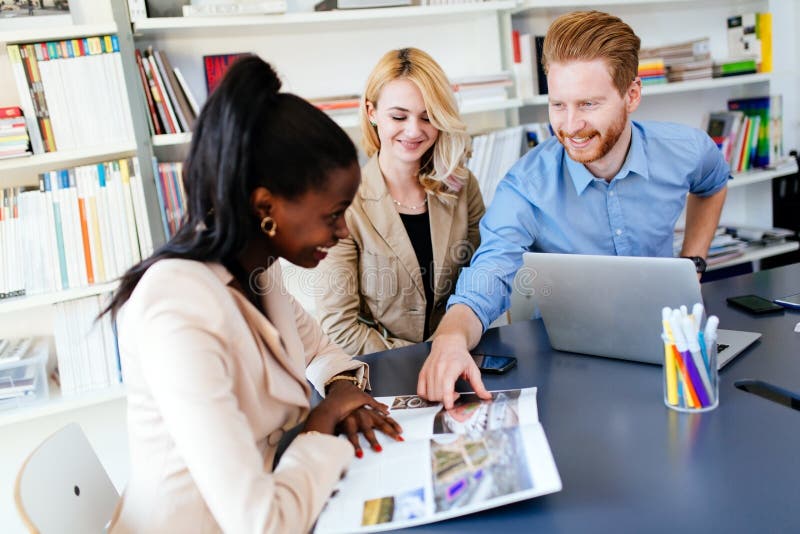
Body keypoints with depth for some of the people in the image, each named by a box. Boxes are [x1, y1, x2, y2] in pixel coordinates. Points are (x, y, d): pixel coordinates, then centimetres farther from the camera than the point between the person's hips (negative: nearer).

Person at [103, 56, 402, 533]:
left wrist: (342, 386, -7)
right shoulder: (180, 315, -31)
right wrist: (321, 430, -16)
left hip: (261, 491, 7)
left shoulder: (256, 265, -6)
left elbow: (313, 342, 13)